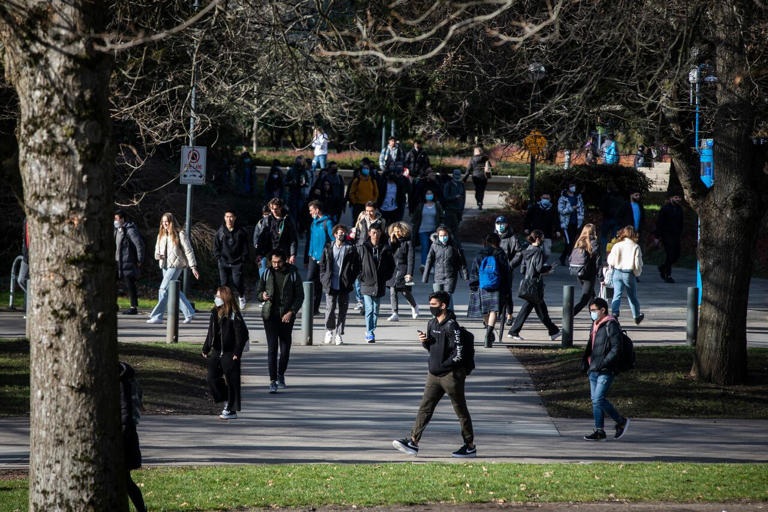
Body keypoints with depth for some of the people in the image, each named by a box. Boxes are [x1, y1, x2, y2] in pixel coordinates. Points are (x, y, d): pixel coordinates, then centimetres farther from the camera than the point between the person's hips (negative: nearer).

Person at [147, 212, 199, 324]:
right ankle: (189, 313, 22)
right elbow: (157, 250, 19)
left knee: (163, 290, -14)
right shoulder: (161, 235, 15)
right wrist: (158, 255, -6)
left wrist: (193, 267, -8)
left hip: (175, 265, -7)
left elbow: (188, 251, -4)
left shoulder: (179, 234, -5)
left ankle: (157, 316, -13)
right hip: (165, 265, 7)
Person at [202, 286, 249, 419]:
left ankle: (232, 410, 7)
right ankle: (227, 401, 20)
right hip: (217, 352, 7)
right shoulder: (215, 313, 9)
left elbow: (242, 334, -13)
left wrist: (237, 352, -17)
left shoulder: (234, 315, -13)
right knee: (212, 378, 4)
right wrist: (206, 349, 14)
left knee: (231, 381, -1)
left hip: (230, 354, -7)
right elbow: (210, 333, 17)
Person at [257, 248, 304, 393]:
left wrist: (291, 312, -12)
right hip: (270, 315, 0)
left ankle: (281, 375, 28)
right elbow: (258, 293, 13)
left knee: (285, 349, 4)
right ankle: (273, 381, -9)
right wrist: (263, 295, -12)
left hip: (286, 317, 0)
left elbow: (300, 296, 1)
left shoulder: (293, 274, 0)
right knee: (272, 348, -9)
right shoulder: (267, 273, 4)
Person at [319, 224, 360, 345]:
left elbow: (356, 267, 4)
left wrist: (351, 280, -4)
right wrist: (323, 279, 1)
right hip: (330, 284, 0)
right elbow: (322, 265, 11)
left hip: (344, 285, 0)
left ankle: (339, 334, 10)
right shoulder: (328, 248, 7)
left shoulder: (351, 249, 4)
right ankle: (329, 331, 16)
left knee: (342, 310, 2)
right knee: (330, 308, -3)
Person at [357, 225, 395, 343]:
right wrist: (361, 276, -4)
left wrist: (387, 277, 4)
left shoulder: (385, 249, 4)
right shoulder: (362, 248, -3)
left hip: (380, 284, 3)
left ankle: (370, 331, 20)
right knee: (369, 309, -10)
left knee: (376, 310, 8)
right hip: (366, 283, -3)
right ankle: (370, 334, -9)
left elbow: (391, 265, 14)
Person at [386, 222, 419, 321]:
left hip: (403, 270, -5)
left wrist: (409, 273, -15)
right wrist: (391, 241, -7)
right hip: (393, 268, 5)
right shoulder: (393, 241, 10)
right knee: (392, 291, -4)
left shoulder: (408, 242, -5)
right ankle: (395, 314, -4)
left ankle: (414, 306, 27)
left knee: (405, 291, -3)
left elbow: (410, 259, -9)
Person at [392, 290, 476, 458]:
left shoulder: (452, 326, -17)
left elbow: (459, 353, -20)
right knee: (425, 407, 2)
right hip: (434, 375, 8)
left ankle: (470, 447, 13)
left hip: (452, 375, -8)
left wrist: (443, 366, -15)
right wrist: (424, 341, -1)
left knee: (461, 411, 4)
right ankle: (413, 442, 0)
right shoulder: (432, 323, 9)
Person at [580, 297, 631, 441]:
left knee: (599, 399, -14)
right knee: (595, 400, 8)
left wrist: (603, 363, -22)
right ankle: (599, 430, 13)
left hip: (606, 371, -9)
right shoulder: (595, 326, 17)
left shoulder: (611, 326, -11)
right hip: (594, 370, 9)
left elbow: (616, 349, -17)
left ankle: (621, 422, 1)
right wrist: (585, 360, 12)